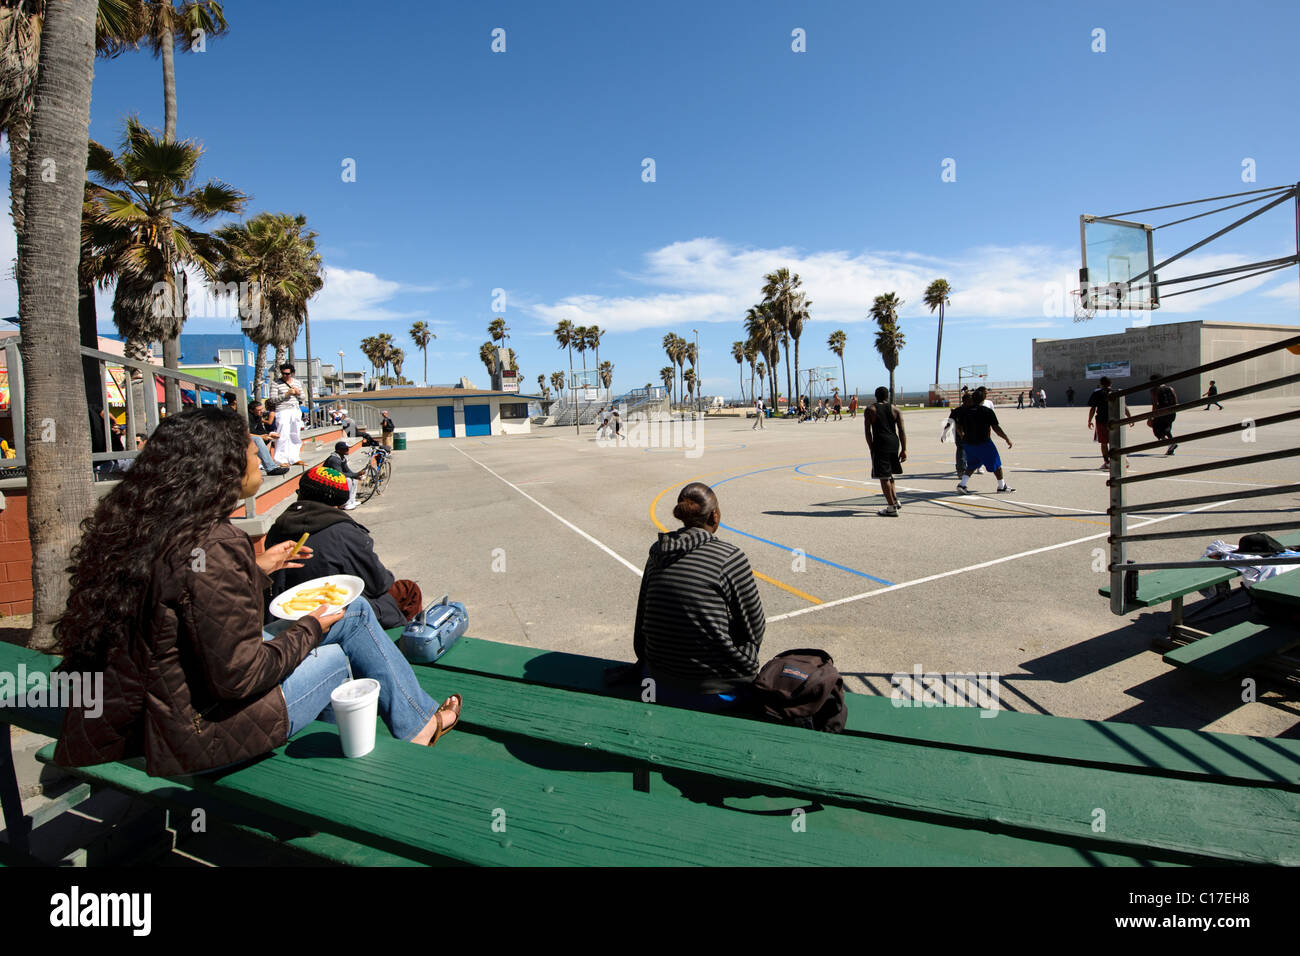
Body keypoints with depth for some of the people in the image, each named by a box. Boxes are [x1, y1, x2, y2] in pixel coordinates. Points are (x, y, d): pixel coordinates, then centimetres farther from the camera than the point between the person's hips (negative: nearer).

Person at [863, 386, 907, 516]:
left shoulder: (869, 410, 2)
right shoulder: (895, 409, 8)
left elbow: (867, 431, -3)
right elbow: (901, 430, 2)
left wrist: (871, 448, 3)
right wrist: (904, 449, 3)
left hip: (880, 443, -4)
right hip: (894, 442, 5)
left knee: (884, 476, -1)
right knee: (888, 473, 24)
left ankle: (892, 508, -1)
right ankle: (894, 500, 28)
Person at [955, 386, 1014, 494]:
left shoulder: (966, 411, 2)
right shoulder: (988, 411, -10)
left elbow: (958, 428, 8)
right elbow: (996, 428, -11)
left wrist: (964, 437, 26)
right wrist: (1007, 439, -1)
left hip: (968, 443, 5)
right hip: (983, 443, -4)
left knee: (972, 465, 19)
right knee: (996, 464, 12)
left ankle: (962, 484, 3)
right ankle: (1002, 487, 22)